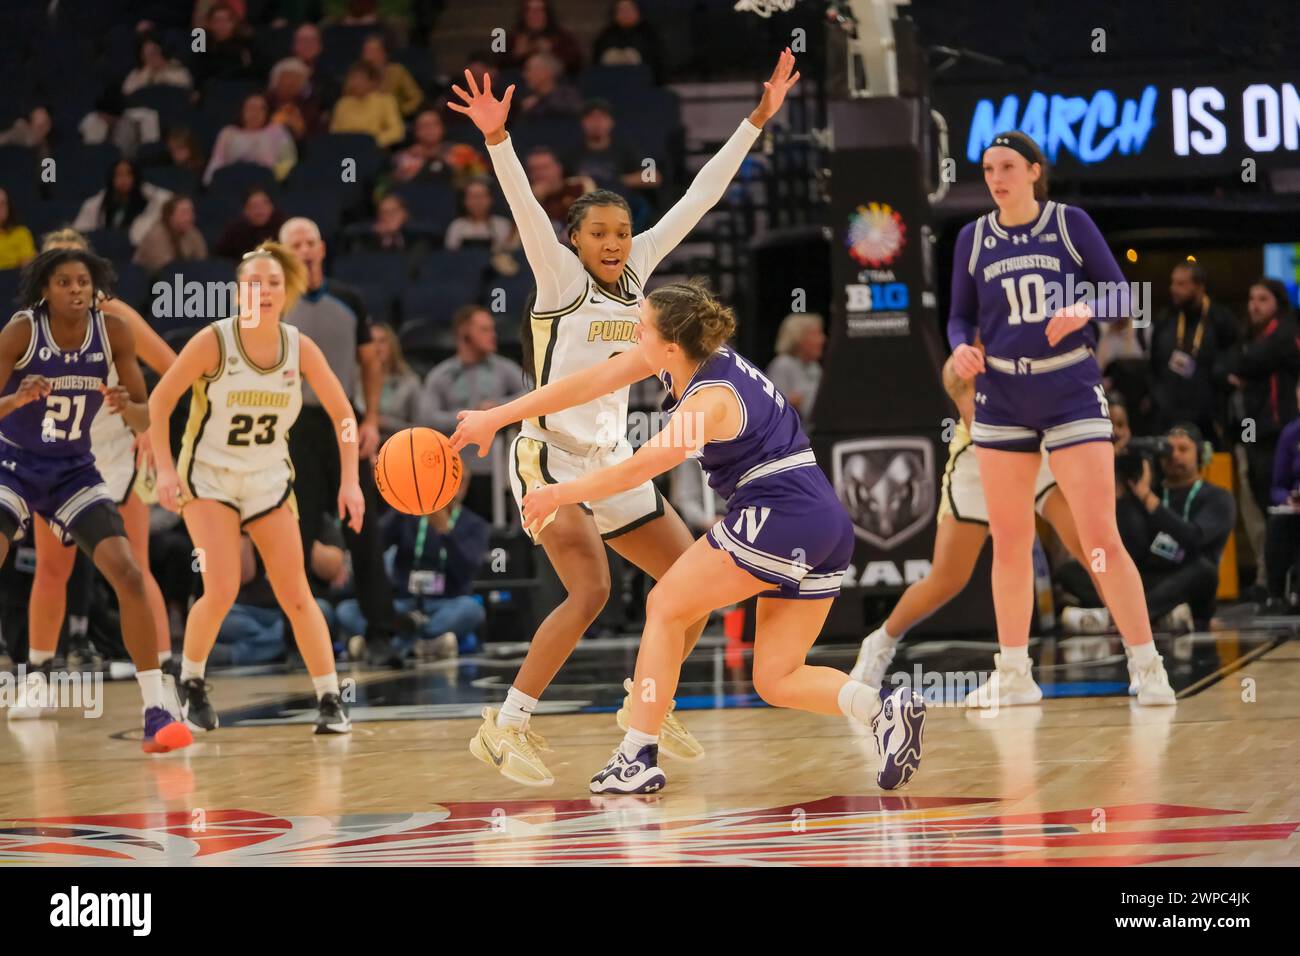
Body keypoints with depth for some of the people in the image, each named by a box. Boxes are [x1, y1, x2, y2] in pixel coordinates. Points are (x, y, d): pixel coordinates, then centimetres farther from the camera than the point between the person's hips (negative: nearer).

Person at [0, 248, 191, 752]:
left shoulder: (114, 332, -10)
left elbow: (146, 420, -3)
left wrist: (127, 406, -26)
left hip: (74, 470, 3)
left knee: (129, 576, -12)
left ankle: (157, 710, -6)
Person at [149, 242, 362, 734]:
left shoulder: (300, 348, -9)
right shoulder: (213, 341, -17)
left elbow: (341, 412, 0)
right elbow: (159, 401, -9)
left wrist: (350, 480, -8)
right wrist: (165, 467, -17)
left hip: (269, 480, 3)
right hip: (208, 476, -3)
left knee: (296, 596, -2)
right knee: (221, 590, -17)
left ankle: (330, 700, 5)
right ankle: (192, 684, 7)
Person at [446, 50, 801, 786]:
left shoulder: (636, 269, 7)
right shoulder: (562, 276, -8)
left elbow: (701, 196, 7)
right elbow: (524, 206, -24)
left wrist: (759, 118, 6)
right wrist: (497, 139, -40)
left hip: (615, 464, 7)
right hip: (552, 460, -7)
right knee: (591, 593, -23)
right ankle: (505, 728, -15)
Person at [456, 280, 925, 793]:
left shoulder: (711, 401, -16)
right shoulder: (686, 356, 8)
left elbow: (634, 471, -10)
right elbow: (588, 384, 11)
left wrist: (557, 495, 5)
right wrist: (495, 419, 12)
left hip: (777, 518, -9)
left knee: (666, 608, 4)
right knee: (776, 680, 9)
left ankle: (638, 756, 4)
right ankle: (885, 708, -14)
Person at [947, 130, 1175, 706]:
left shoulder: (1070, 223, -2)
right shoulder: (973, 238, 6)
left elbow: (1120, 294, -1)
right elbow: (961, 316, 12)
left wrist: (1085, 311, -21)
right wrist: (961, 347, -10)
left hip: (1072, 394, -3)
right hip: (1002, 398, 3)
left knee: (1100, 537, -9)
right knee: (1008, 541, 6)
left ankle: (1148, 669, -2)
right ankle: (1012, 674, 16)